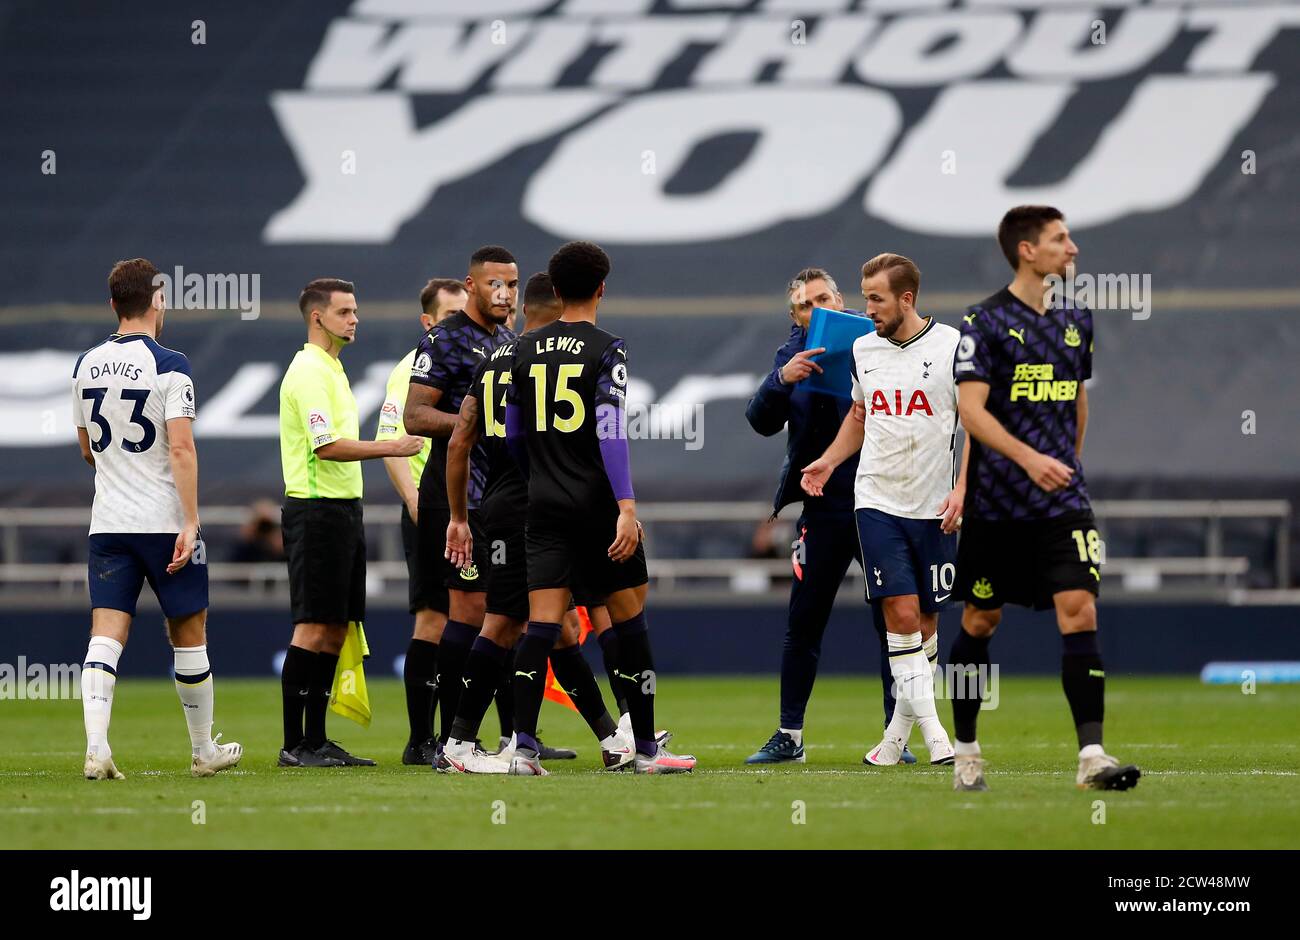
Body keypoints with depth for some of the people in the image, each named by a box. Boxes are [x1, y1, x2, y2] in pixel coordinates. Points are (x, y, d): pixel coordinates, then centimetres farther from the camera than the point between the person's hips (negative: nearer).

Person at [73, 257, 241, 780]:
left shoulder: (87, 365, 8)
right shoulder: (168, 366, -10)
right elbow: (181, 450, -17)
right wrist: (190, 522, -16)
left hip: (107, 521, 4)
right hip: (164, 519, -4)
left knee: (106, 635, -2)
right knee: (188, 634, 10)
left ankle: (96, 747, -20)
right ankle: (204, 751, 20)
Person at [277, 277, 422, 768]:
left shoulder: (330, 369, 18)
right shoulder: (308, 370, -13)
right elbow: (327, 446, -21)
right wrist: (390, 448, -18)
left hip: (342, 508, 10)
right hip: (316, 510, -10)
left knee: (335, 630, 8)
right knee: (313, 628, -10)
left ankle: (316, 740, 11)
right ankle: (294, 745, -8)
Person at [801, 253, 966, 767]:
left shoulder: (953, 347, -6)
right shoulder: (864, 349, 8)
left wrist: (961, 489, -13)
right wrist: (829, 461, 11)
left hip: (935, 507, -2)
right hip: (877, 500, 2)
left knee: (926, 620, 5)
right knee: (901, 613, -11)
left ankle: (899, 729, 19)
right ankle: (933, 733, -13)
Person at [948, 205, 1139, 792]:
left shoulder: (1075, 320, 11)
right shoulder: (986, 321, -7)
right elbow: (971, 409, -15)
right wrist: (1029, 458, -26)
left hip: (1062, 500, 4)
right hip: (996, 501, -4)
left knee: (1079, 610, -12)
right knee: (980, 621, 8)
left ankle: (1091, 755, -16)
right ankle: (965, 751, 23)